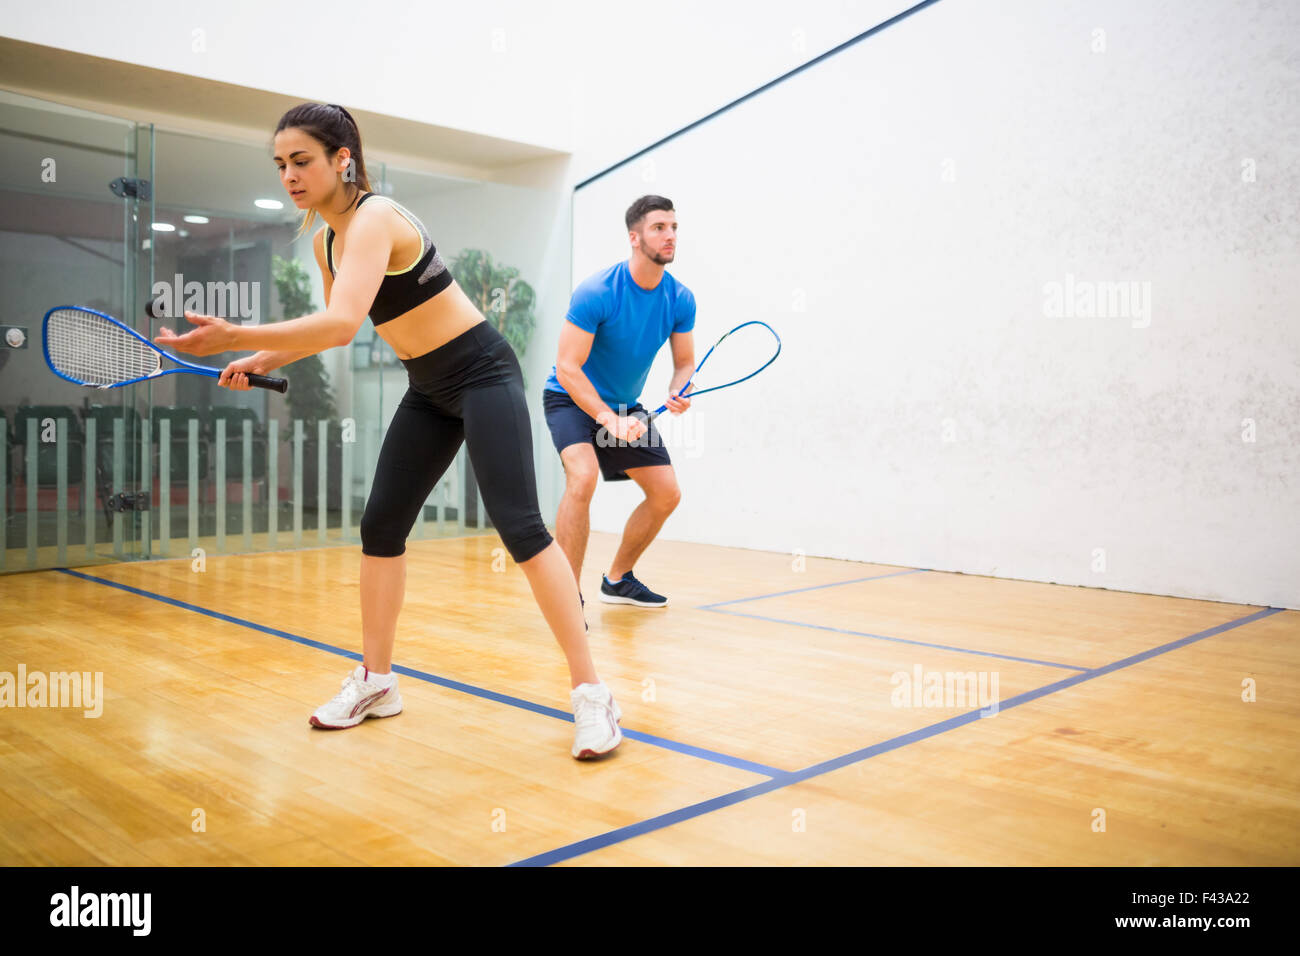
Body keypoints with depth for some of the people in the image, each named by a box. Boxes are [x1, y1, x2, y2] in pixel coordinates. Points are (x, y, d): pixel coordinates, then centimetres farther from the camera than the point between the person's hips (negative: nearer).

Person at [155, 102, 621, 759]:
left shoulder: (374, 219, -22)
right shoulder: (325, 239, 5)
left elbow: (342, 324, -37)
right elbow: (333, 323, 20)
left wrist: (234, 337, -43)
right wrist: (264, 360, 6)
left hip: (482, 373, -9)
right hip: (430, 389, 9)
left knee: (518, 524, -17)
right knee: (380, 526, 7)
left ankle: (590, 693, -11)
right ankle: (376, 681, 20)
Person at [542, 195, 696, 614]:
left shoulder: (681, 300, -9)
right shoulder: (596, 293, -26)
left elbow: (685, 363, 1)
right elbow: (567, 367, -26)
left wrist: (677, 394, -22)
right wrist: (609, 420, -35)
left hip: (624, 405, 6)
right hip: (572, 399, -6)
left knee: (666, 494, 4)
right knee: (583, 476, -32)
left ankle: (617, 579, 25)